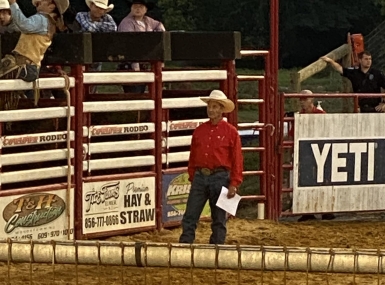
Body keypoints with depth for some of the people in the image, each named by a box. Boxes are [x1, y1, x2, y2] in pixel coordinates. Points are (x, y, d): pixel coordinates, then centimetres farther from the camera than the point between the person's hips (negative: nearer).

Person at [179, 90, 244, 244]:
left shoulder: (231, 132, -1)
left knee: (219, 220, 5)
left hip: (220, 178, -3)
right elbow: (193, 157, 14)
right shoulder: (199, 131, 10)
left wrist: (234, 184, -9)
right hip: (200, 178, 3)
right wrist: (192, 178, 9)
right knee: (189, 217, -1)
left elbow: (237, 160, -4)